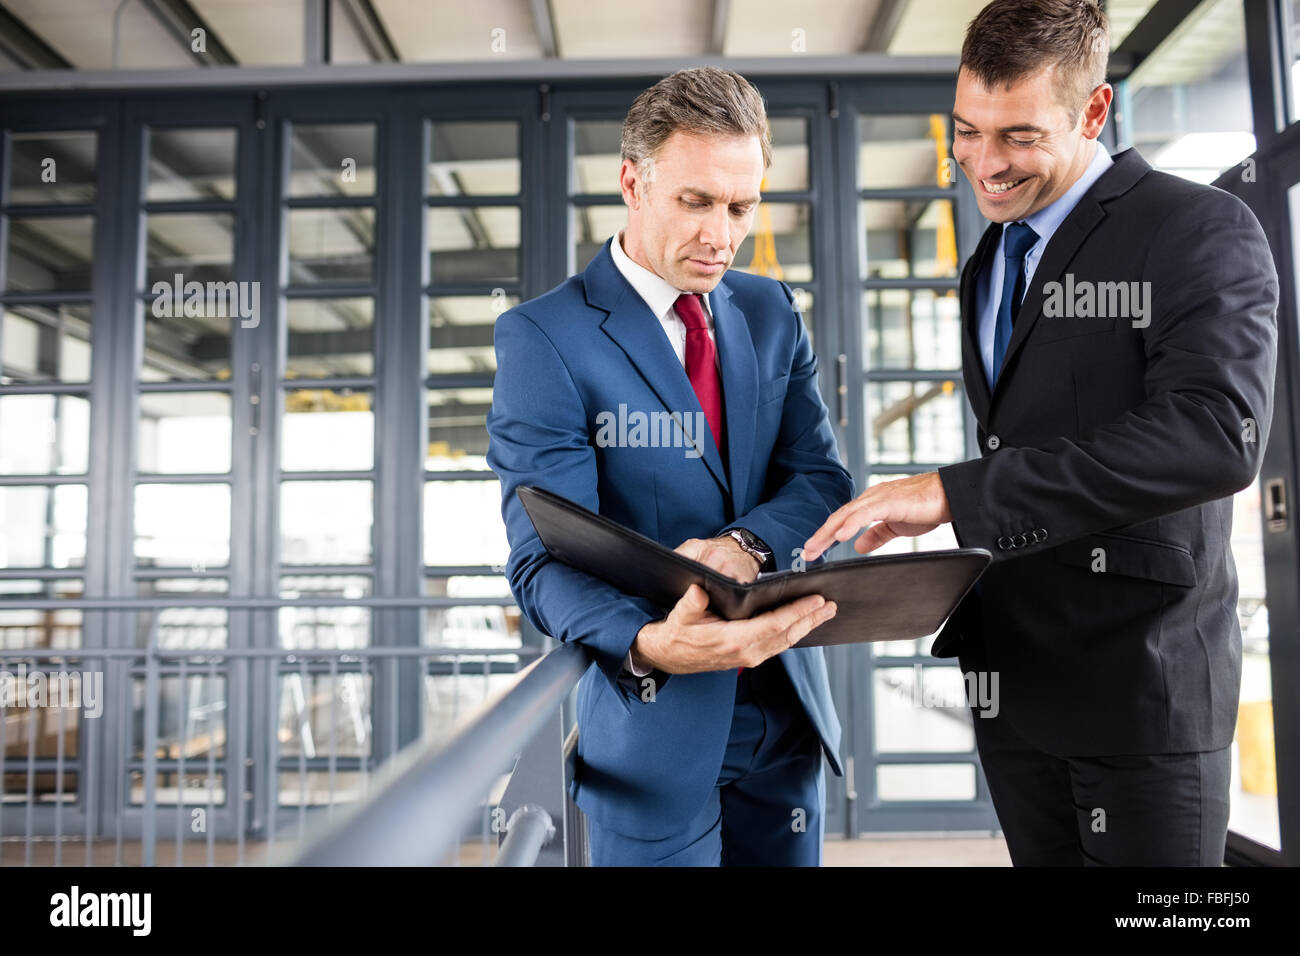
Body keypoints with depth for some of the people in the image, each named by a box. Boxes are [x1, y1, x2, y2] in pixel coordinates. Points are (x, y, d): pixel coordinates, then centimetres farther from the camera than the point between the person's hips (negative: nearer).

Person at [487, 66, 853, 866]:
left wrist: (749, 542, -20)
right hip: (651, 719, -5)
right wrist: (648, 645, -37)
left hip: (787, 708, 5)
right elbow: (547, 561, -17)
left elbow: (823, 479, 2)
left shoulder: (772, 312, 6)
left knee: (789, 859, 19)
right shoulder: (542, 336, -12)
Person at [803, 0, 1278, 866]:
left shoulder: (1202, 231, -8)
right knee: (1042, 858, 16)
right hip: (1010, 678, 6)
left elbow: (1216, 434, -24)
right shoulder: (989, 266, 14)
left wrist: (955, 492, -27)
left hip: (1140, 677, -6)